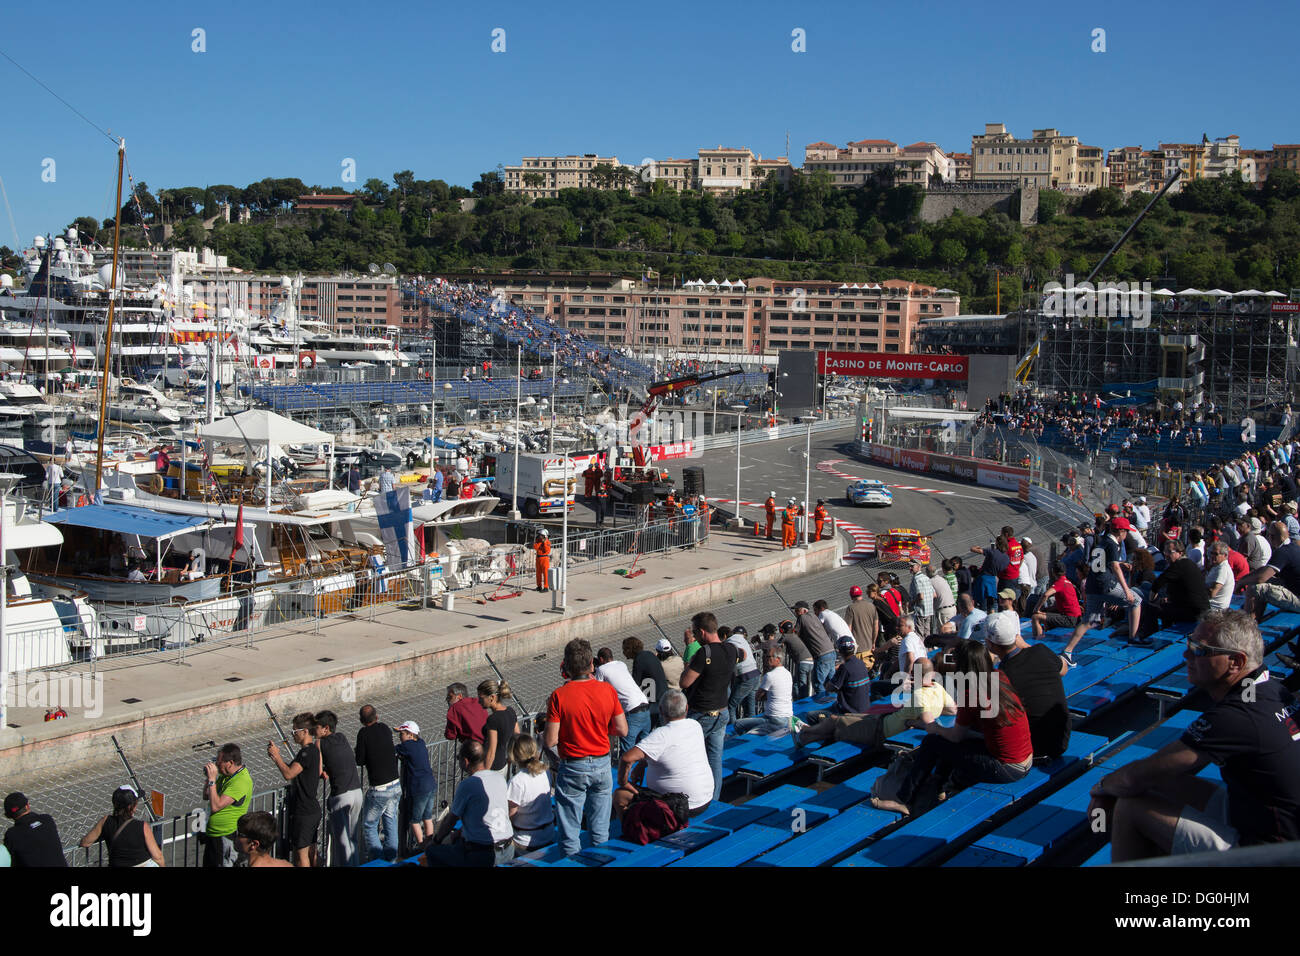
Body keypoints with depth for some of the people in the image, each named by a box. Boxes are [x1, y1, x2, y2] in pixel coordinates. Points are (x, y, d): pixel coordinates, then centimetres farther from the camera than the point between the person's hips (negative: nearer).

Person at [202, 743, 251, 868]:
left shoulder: (241, 781, -23)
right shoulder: (225, 775, 7)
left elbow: (216, 806, -26)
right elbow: (206, 796, 16)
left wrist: (212, 779, -21)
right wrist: (209, 775, 1)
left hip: (227, 837, -9)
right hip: (212, 835, 9)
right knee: (208, 864, 17)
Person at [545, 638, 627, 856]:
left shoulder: (559, 695, -16)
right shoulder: (607, 690, -6)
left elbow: (550, 742, -15)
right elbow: (622, 730, 0)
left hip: (573, 768, -3)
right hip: (602, 764, 3)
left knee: (570, 834, 9)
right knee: (601, 830, 17)